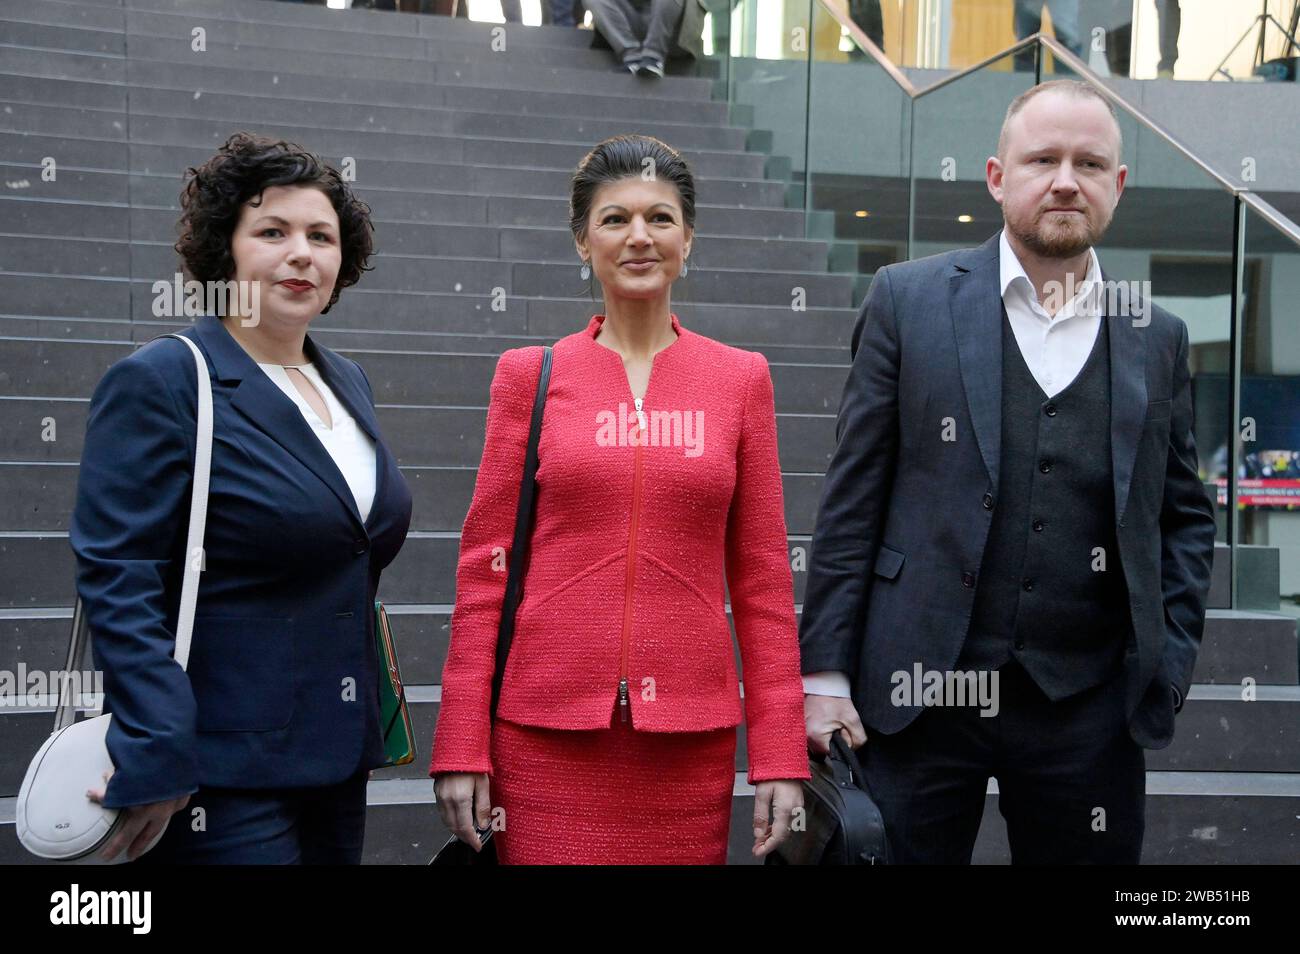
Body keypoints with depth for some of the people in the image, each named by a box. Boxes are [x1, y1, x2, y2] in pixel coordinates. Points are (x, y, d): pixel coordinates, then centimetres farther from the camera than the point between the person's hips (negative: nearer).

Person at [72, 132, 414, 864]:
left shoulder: (349, 383, 12)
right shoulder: (159, 382, -10)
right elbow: (118, 583, -16)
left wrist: (365, 720, 15)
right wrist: (155, 764, -23)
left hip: (337, 757, 7)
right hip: (224, 775, -7)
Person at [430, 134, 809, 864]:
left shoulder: (741, 379, 5)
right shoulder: (531, 374, 3)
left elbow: (762, 578, 5)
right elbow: (485, 565, 2)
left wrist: (781, 753, 1)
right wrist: (461, 747, -2)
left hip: (690, 740, 1)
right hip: (547, 734, -1)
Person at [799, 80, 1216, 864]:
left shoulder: (1158, 338, 8)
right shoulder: (910, 299, 1)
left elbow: (1185, 512, 14)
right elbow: (854, 496, -1)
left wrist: (1172, 665, 2)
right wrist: (826, 674, -4)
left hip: (1088, 707, 2)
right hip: (920, 688, -2)